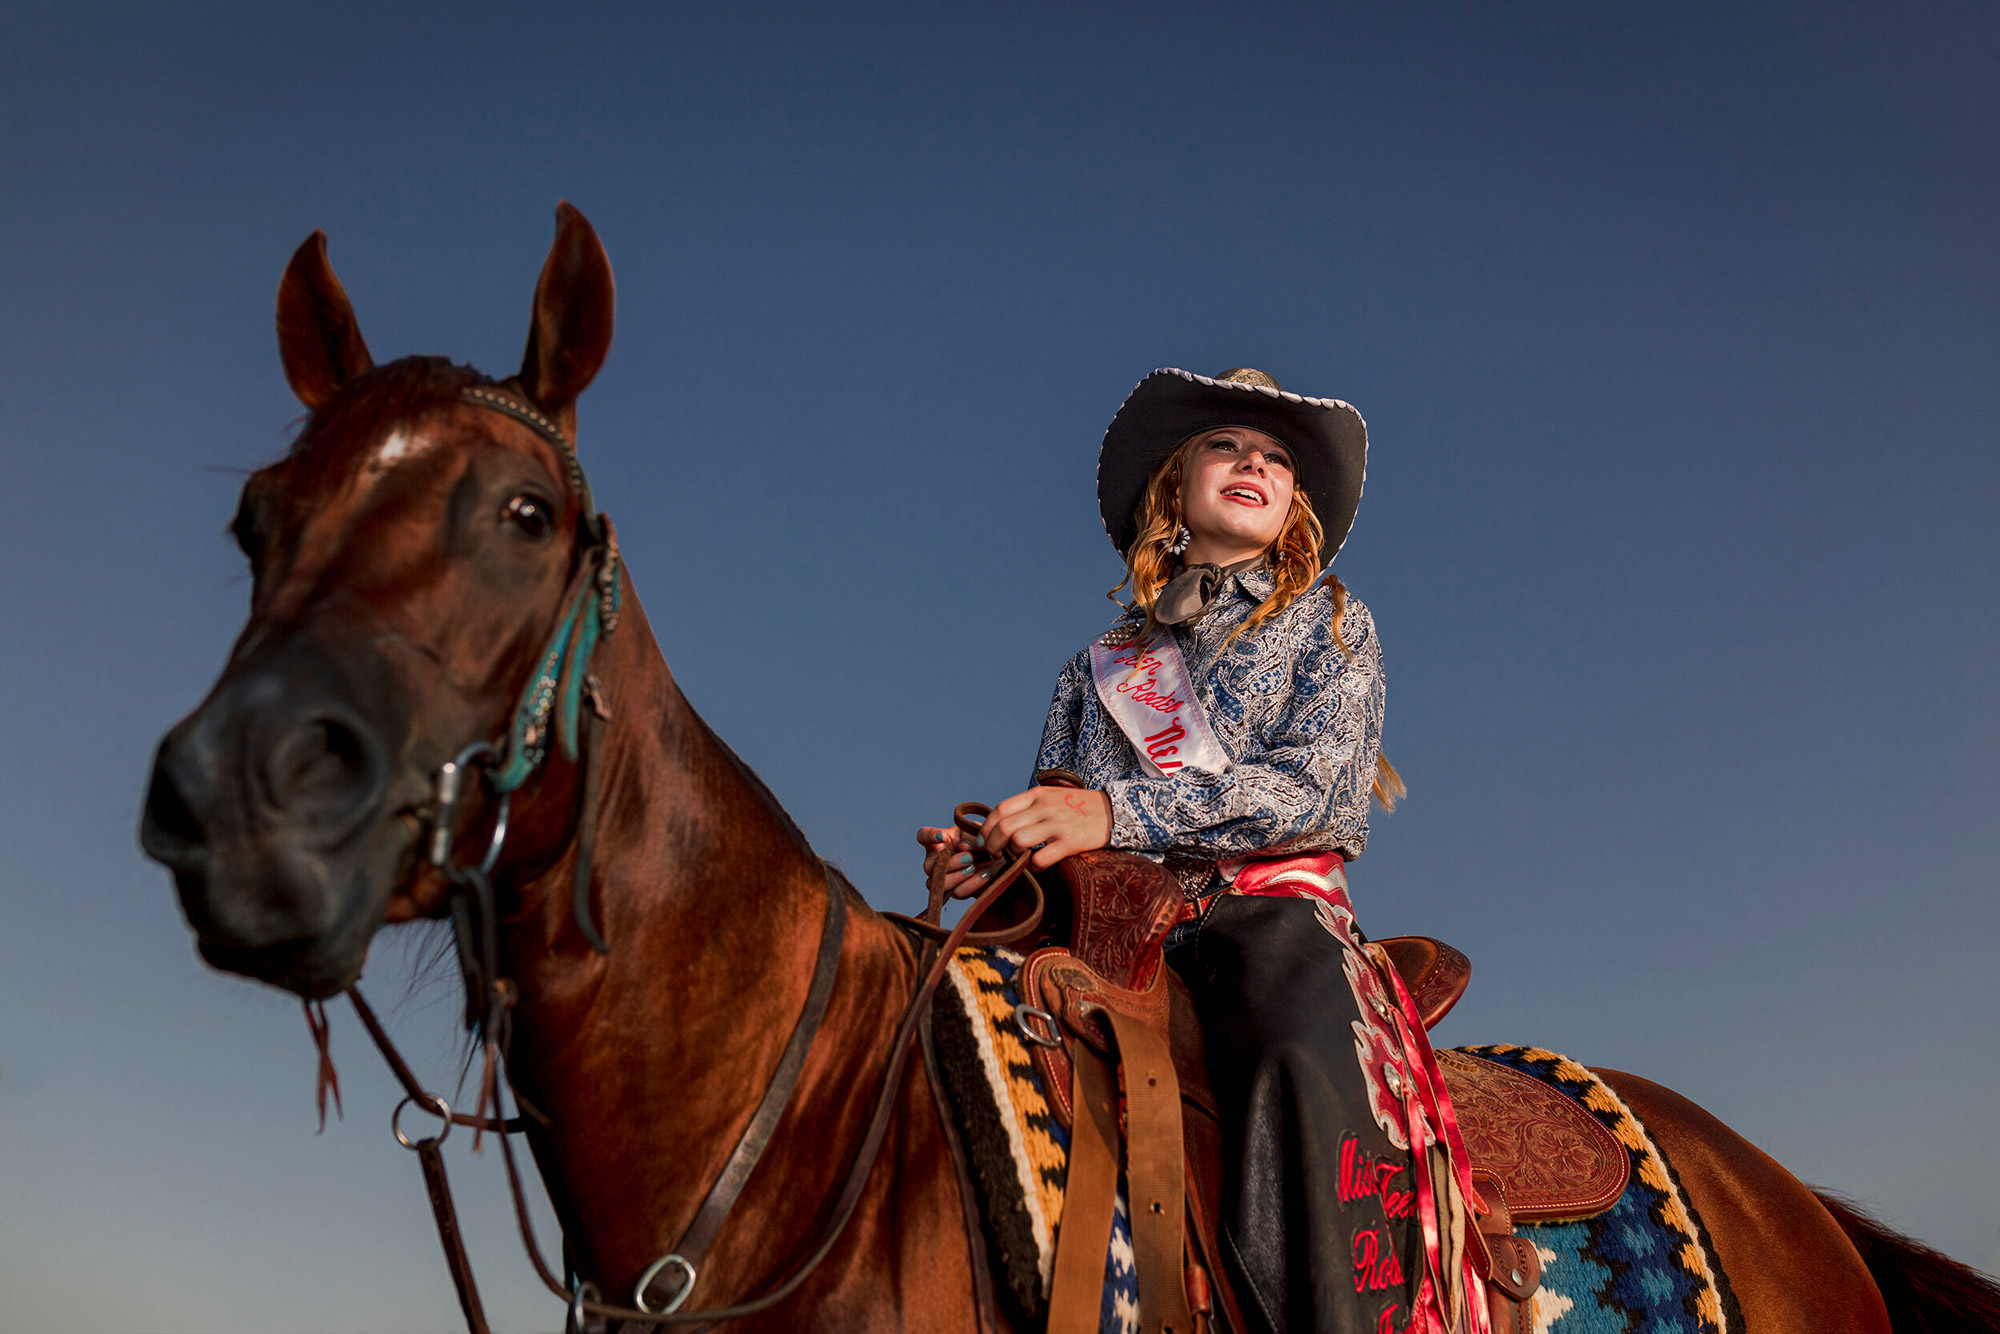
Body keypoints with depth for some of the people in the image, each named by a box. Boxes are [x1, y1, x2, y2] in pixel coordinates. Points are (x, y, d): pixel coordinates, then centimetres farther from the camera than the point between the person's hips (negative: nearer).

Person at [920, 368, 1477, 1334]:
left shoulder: (1330, 623, 17)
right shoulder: (1101, 665, 25)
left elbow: (1314, 788, -2)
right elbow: (1062, 837, 22)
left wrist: (1119, 812, -15)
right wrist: (992, 856, -5)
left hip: (1271, 908, -3)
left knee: (1302, 1052, -40)